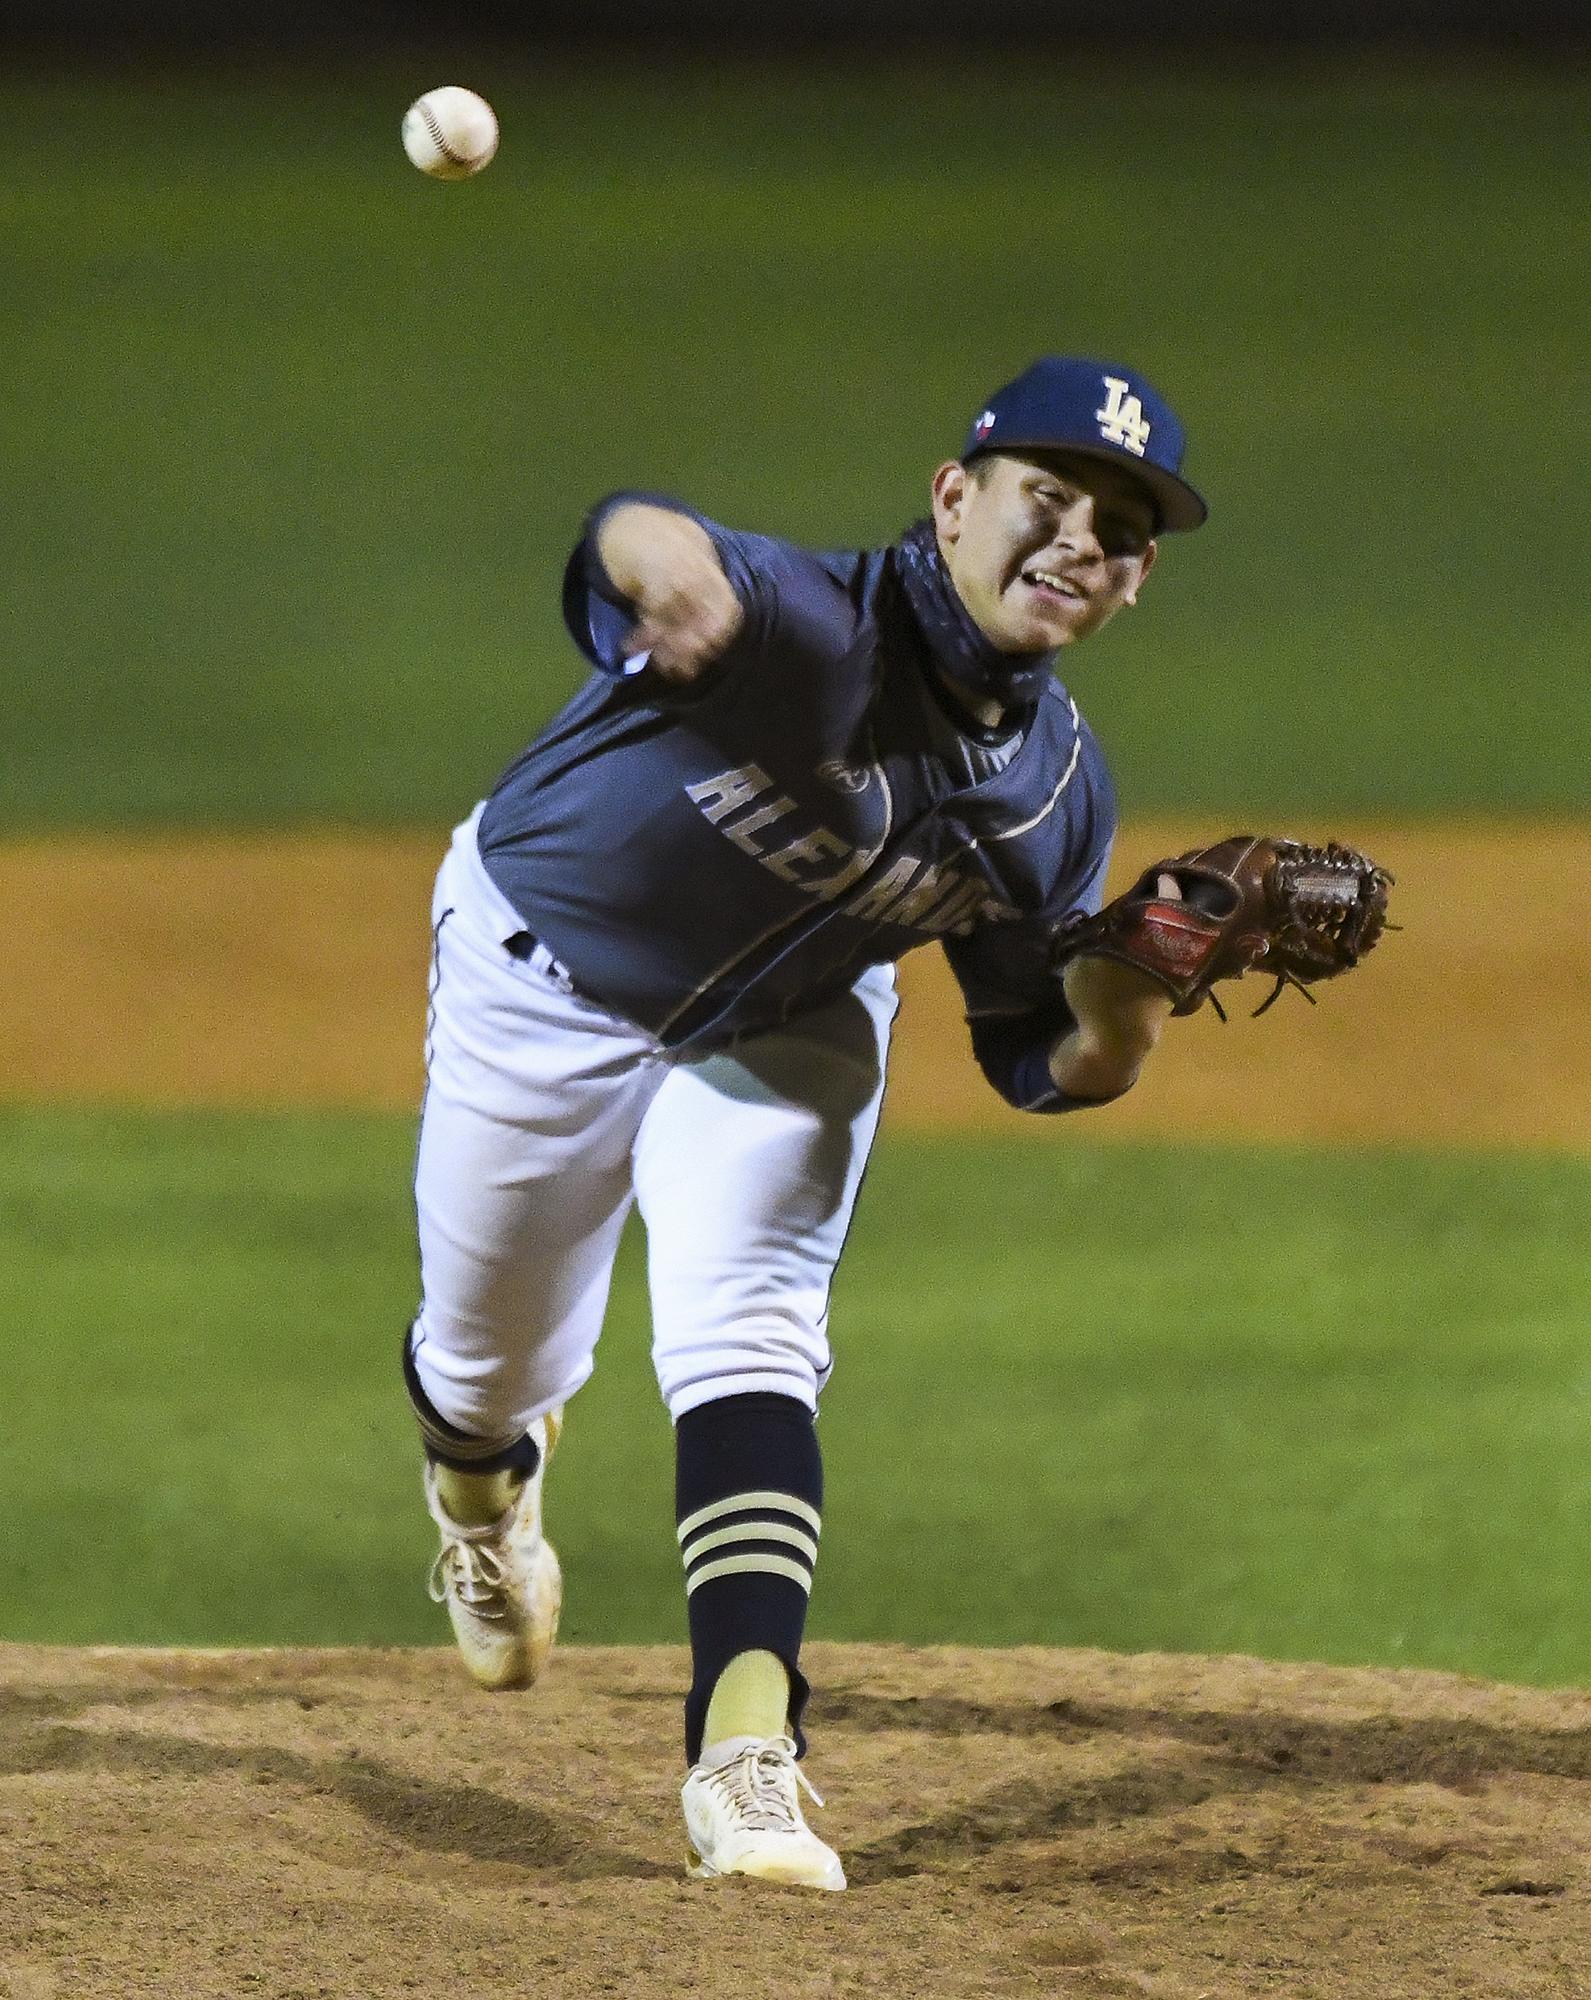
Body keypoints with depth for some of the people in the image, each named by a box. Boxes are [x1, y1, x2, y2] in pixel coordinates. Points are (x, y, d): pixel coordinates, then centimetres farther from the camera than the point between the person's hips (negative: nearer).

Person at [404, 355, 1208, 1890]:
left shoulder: (1058, 797, -18)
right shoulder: (808, 634, -38)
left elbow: (1046, 1063, -7)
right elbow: (643, 552, -61)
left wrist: (1141, 991, -29)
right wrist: (664, 560, -86)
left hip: (782, 1031, 3)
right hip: (544, 983, -3)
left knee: (747, 1337, -19)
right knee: (490, 1360, 15)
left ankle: (745, 1751, -28)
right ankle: (486, 1484, 54)